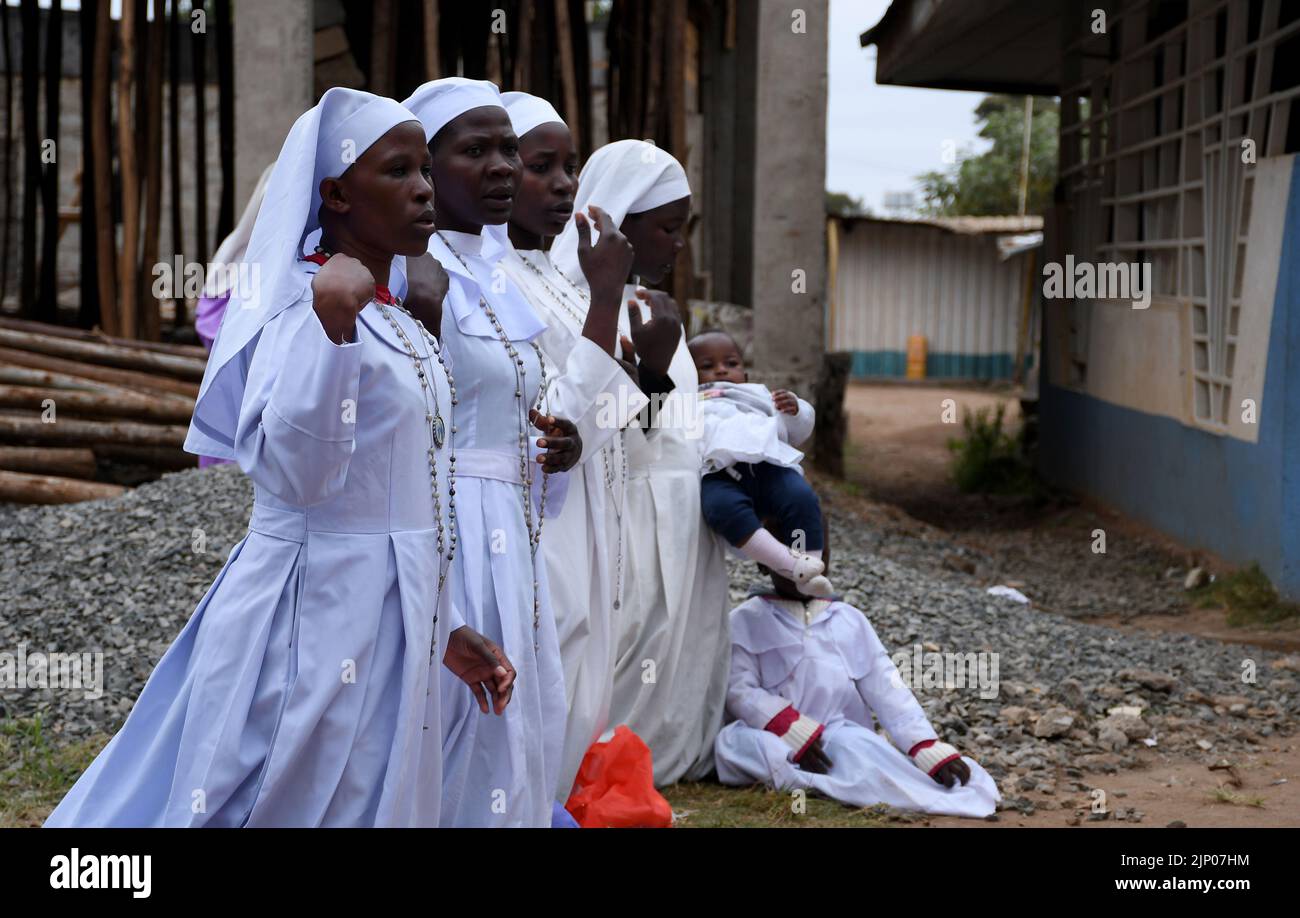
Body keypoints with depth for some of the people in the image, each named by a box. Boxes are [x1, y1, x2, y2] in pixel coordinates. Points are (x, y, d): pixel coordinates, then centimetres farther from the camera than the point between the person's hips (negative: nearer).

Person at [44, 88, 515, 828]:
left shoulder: (403, 326, 12)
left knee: (378, 802, 15)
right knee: (303, 803, 1)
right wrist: (330, 318, -35)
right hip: (316, 624, -8)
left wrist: (448, 628, 16)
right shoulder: (300, 303, -13)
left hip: (388, 628, 8)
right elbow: (293, 472, -30)